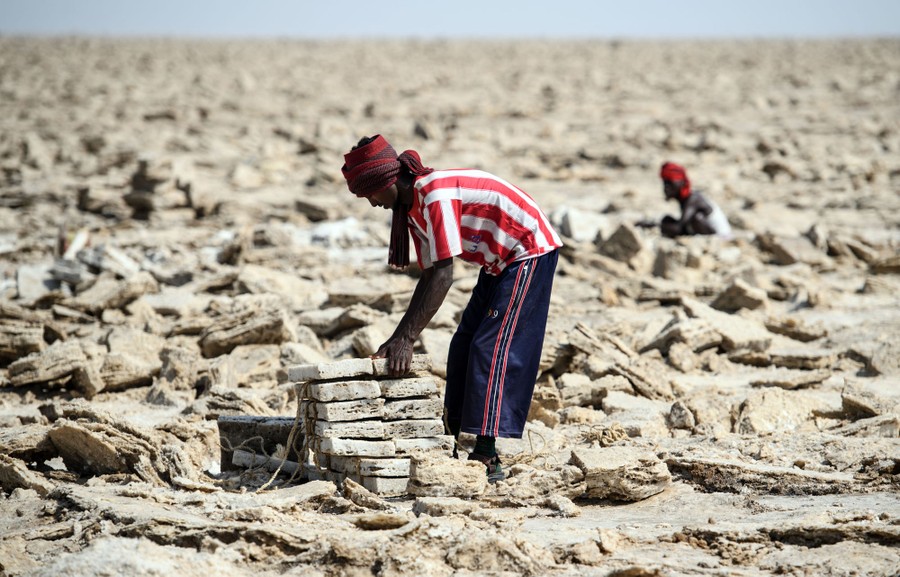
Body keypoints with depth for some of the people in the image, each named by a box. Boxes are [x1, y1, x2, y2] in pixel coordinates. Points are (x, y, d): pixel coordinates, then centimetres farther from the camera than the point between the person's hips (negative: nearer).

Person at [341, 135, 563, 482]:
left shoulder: (435, 195, -26)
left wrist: (405, 338, -29)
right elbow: (429, 277, 6)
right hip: (498, 262, 10)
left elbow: (443, 277, -29)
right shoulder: (412, 207, 4)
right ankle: (454, 443, 14)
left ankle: (487, 459, -18)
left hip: (530, 252, -10)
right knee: (464, 348, 9)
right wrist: (400, 339, 0)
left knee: (492, 348, -16)